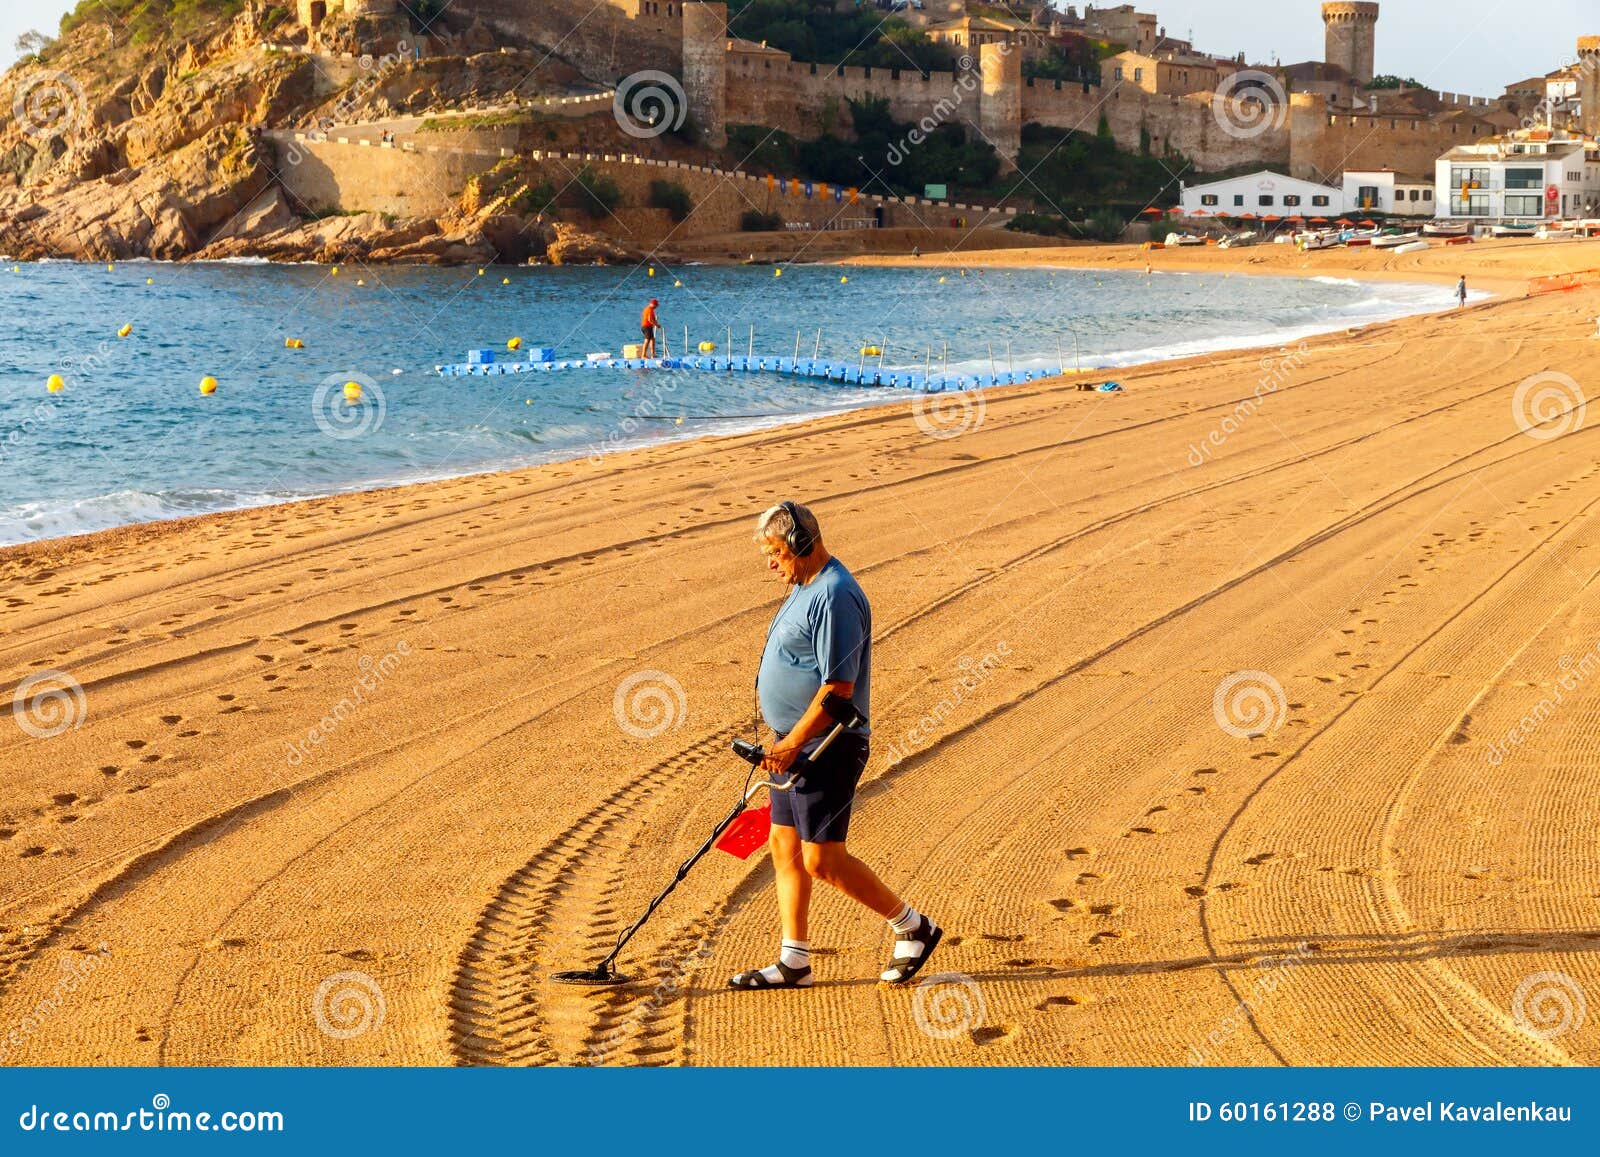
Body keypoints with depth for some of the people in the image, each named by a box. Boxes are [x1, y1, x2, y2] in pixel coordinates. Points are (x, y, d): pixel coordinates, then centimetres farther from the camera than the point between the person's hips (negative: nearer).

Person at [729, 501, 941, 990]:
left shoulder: (834, 597, -20)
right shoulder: (805, 587, 14)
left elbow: (838, 688, -24)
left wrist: (792, 744, -23)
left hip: (827, 748, -10)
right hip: (797, 745, 10)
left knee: (823, 860, -7)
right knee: (784, 848, 11)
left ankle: (914, 928, 9)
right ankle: (794, 963, 19)